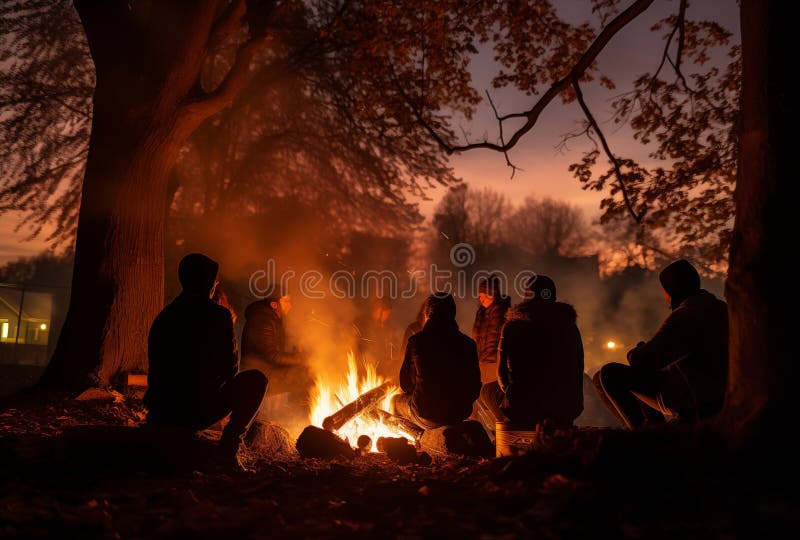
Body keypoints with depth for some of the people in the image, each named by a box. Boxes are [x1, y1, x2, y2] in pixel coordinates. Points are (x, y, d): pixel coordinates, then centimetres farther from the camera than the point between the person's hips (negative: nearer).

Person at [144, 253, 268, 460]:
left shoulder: (163, 316, 9)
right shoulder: (219, 315, -6)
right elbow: (230, 369, 2)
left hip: (160, 413, 7)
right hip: (199, 413, -7)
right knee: (256, 379, 11)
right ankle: (227, 448, 6)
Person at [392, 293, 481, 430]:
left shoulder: (416, 341, -9)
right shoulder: (468, 343, -4)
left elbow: (406, 385, -1)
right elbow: (475, 389, 1)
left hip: (426, 415, -3)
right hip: (460, 415, 3)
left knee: (395, 401, 27)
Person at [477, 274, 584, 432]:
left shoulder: (512, 326, -7)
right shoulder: (570, 327, 2)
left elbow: (502, 371, -2)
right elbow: (577, 373, 6)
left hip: (520, 410, -2)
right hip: (563, 410, 3)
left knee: (486, 390, 28)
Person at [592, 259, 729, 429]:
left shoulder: (682, 316, -22)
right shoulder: (721, 308, 6)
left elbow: (640, 361, -26)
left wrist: (635, 352, -2)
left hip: (689, 403, -9)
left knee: (607, 375, -11)